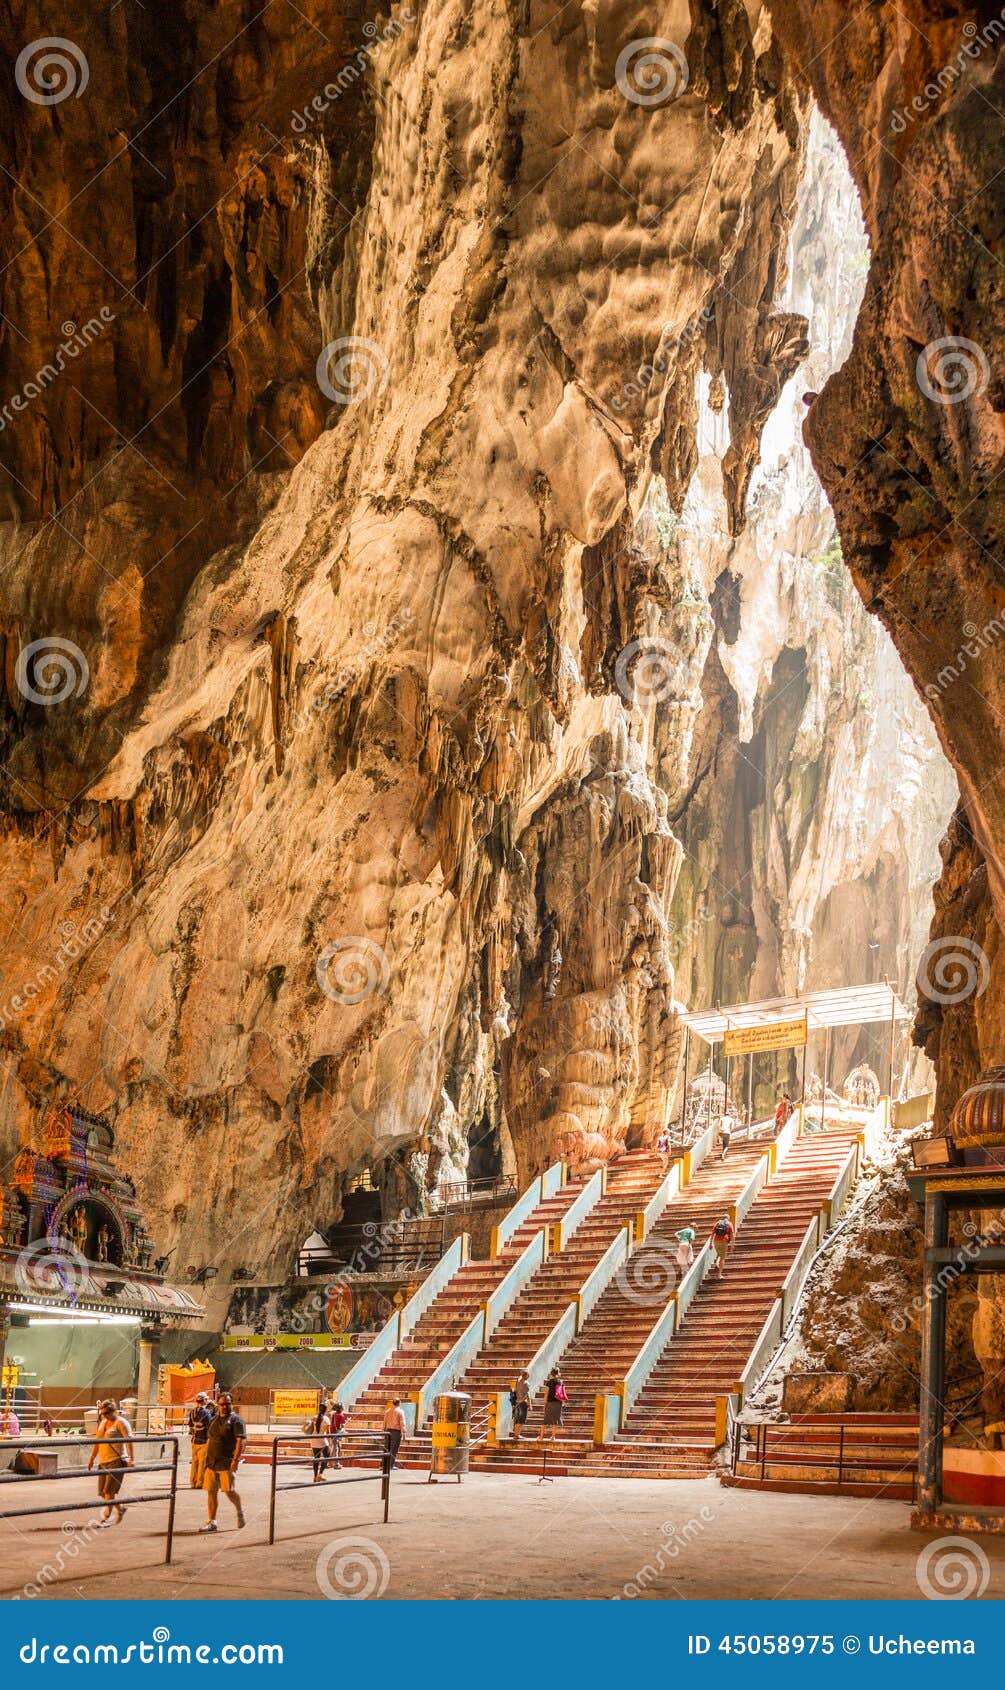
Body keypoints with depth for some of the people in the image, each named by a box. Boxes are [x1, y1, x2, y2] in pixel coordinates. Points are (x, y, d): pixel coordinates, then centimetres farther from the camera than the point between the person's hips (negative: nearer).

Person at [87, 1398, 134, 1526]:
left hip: (117, 1460, -8)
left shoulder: (121, 1423, -5)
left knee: (109, 1491, -12)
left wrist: (131, 1459, -22)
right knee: (102, 1492, 7)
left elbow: (129, 1440, -13)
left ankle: (106, 1517, -10)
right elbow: (97, 1442, 24)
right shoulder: (103, 1423, 18)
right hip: (103, 1461, 8)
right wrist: (92, 1459, 23)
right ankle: (120, 1509, 26)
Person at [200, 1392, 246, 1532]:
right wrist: (207, 1459, 18)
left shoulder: (236, 1420, -4)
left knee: (230, 1491, -7)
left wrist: (236, 1459, -21)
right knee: (211, 1491, 3)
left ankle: (240, 1513, 19)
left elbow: (242, 1440, -13)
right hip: (212, 1463, 6)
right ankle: (212, 1522, 8)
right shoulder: (214, 1420, 17)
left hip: (227, 1463, -6)